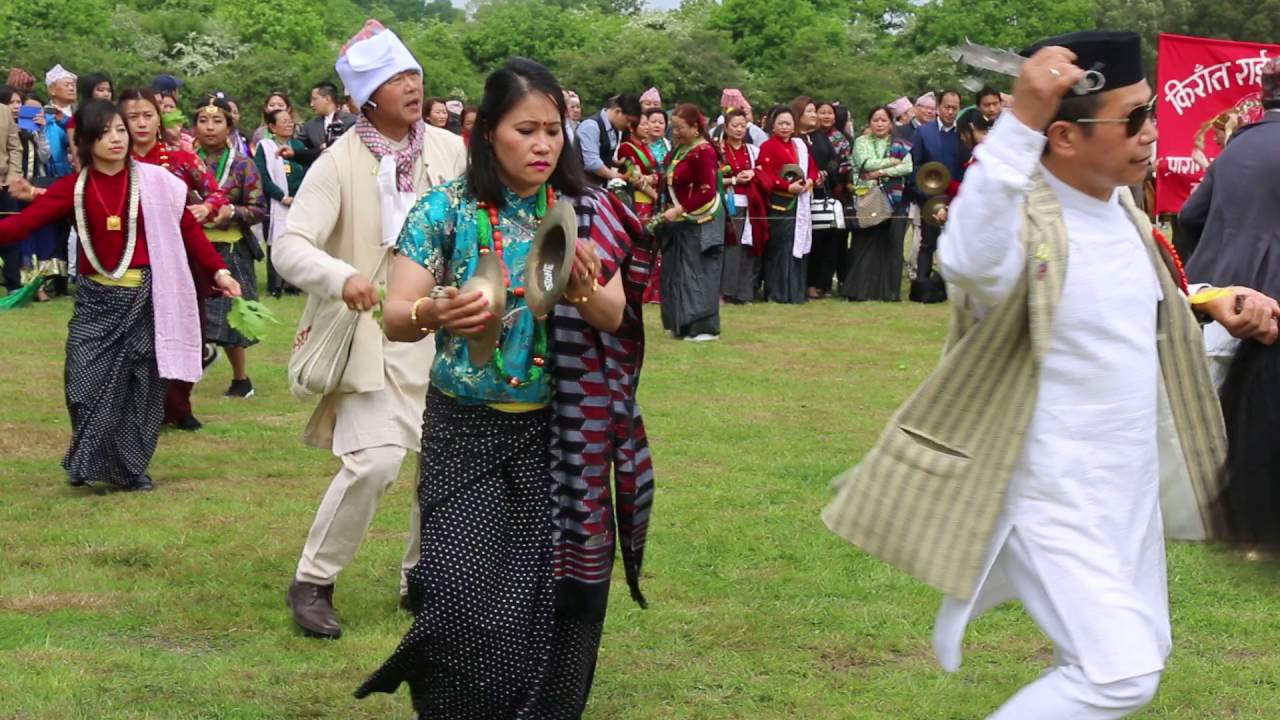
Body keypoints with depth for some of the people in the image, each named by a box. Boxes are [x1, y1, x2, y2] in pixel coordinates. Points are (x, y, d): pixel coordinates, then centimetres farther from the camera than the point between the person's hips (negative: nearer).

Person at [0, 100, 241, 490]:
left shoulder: (155, 181, -2)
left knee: (141, 385, 4)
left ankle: (130, 469, 18)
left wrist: (218, 271, -1)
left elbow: (189, 229, 3)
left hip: (145, 296, 0)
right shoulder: (74, 188, -1)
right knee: (88, 382, -7)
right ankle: (94, 465, 11)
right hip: (96, 298, 0)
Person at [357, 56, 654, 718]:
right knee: (464, 602, -10)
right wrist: (433, 313, -31)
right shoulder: (446, 210, -4)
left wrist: (582, 288, -25)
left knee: (549, 599, 0)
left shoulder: (585, 214, 2)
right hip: (465, 434, -1)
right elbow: (395, 317, -8)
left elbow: (615, 320, -3)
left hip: (559, 436, 1)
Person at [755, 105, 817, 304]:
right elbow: (765, 175, -12)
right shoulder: (767, 147, -3)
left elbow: (812, 168, 20)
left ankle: (795, 291, 12)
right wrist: (788, 186, -20)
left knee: (798, 246, 6)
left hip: (799, 203, 6)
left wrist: (810, 180, -3)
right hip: (778, 203, -6)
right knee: (779, 247, -7)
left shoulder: (800, 146, 17)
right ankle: (778, 293, -3)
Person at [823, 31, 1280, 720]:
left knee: (1140, 657, 18)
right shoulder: (1022, 218, -24)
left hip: (1131, 485, 9)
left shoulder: (1122, 208, 3)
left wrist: (1214, 302, 6)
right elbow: (971, 261, -50)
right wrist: (1020, 121, -56)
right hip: (1053, 499, -9)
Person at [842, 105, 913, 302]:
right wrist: (893, 161, -3)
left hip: (893, 200, 1)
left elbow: (908, 168, -4)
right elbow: (866, 163, -9)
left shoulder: (900, 146, 11)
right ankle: (859, 290, -3)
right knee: (865, 245, -5)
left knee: (891, 245, -1)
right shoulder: (861, 142, 8)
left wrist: (881, 172, -11)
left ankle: (889, 290, 4)